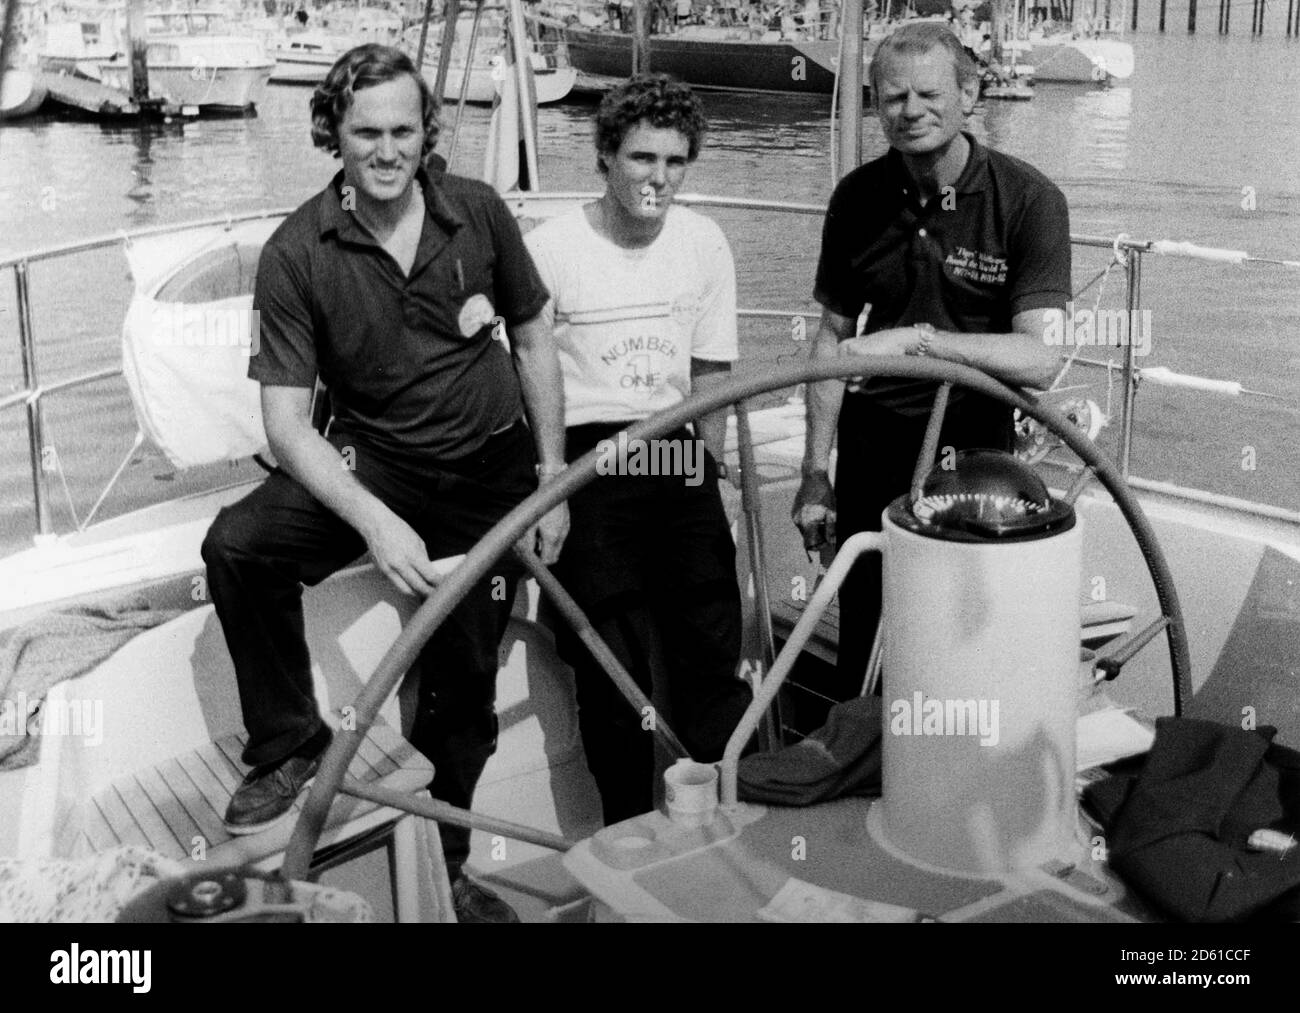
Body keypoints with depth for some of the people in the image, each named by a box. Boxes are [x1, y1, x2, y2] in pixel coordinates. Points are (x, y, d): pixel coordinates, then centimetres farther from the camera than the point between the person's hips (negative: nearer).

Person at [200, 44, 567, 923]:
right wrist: (376, 522, -31)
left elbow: (534, 342, 3)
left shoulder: (478, 213, -10)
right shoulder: (297, 253, -15)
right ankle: (290, 744, -7)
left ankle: (441, 865, 29)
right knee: (238, 543, -28)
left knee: (463, 683, 5)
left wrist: (553, 485, 0)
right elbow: (287, 419, -16)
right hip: (373, 461, -1)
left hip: (488, 470, 1)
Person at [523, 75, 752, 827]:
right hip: (584, 460, -3)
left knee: (713, 639, 1)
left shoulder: (705, 243, 5)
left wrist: (713, 464, 2)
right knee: (614, 662, -3)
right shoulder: (550, 249, -8)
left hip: (678, 458, 4)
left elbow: (710, 371, 11)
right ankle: (632, 834, 12)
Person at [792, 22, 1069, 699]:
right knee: (861, 642, 11)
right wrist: (815, 474, 3)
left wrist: (917, 338, -32)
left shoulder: (1028, 199, -13)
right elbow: (834, 336, 6)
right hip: (871, 446, 3)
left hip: (974, 448, -2)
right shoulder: (857, 198, -2)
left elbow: (1039, 360, -20)